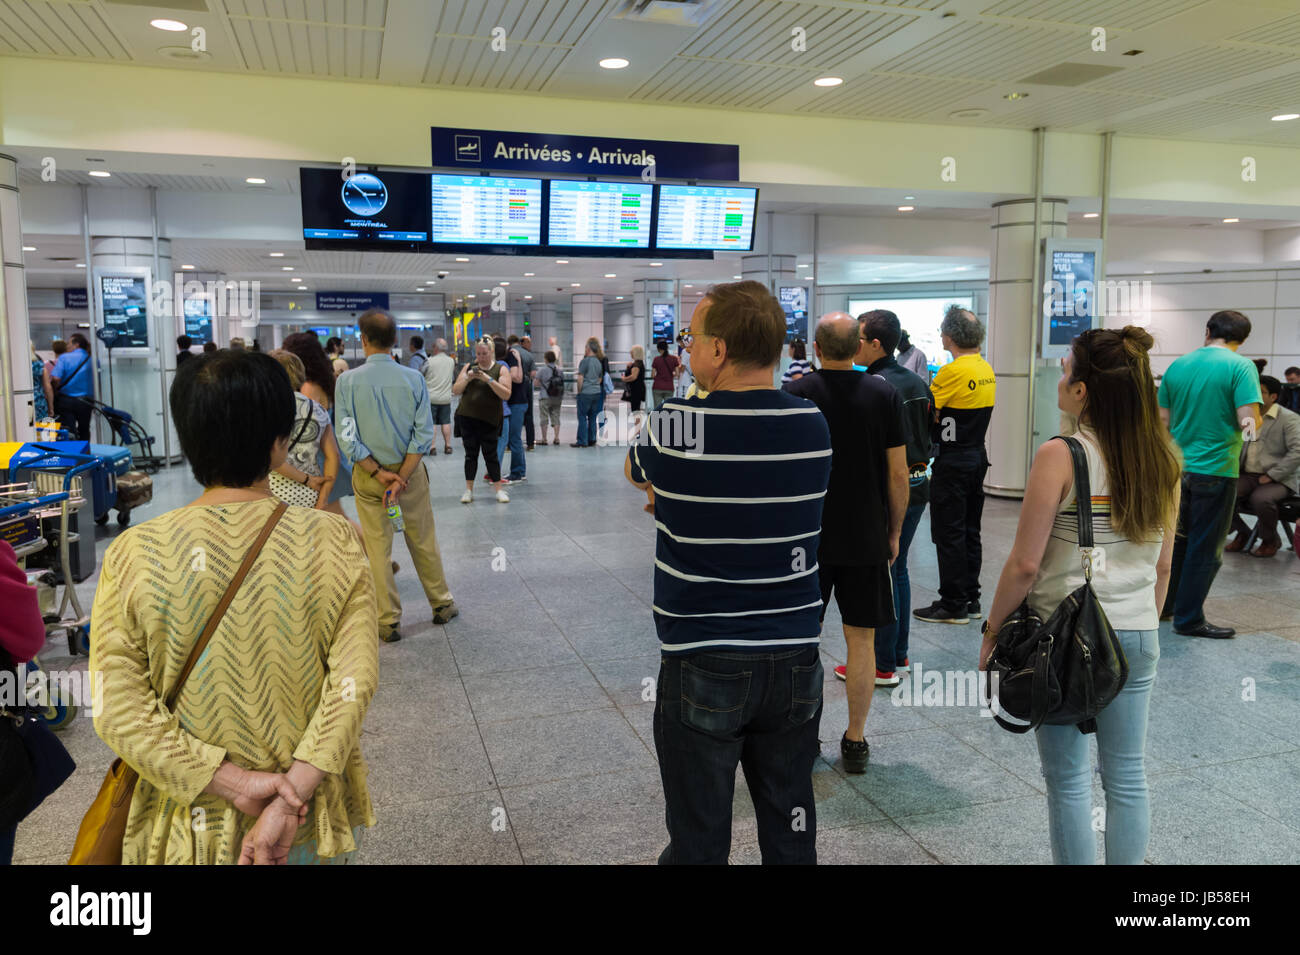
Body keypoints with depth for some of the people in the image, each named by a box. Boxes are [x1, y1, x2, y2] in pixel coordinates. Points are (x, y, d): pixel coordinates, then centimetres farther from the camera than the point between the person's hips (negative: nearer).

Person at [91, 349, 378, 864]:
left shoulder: (133, 553, -14)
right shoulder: (333, 541, -16)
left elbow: (117, 707, -15)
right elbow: (354, 680, -21)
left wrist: (232, 781, -15)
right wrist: (293, 794, -19)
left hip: (194, 817, 0)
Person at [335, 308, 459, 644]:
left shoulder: (348, 380, -10)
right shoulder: (413, 378, -7)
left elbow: (348, 437, -13)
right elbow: (424, 434, -11)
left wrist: (379, 474, -11)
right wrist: (401, 477, -12)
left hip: (368, 475, -1)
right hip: (410, 470, 1)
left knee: (378, 548, 8)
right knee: (423, 540, 15)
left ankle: (388, 622, 16)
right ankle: (441, 604, 29)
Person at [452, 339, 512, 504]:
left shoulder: (500, 369, 1)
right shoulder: (469, 367, 8)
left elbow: (506, 394, -11)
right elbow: (455, 390, 5)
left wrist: (489, 379, -20)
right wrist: (467, 379, -12)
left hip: (489, 420, -2)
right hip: (467, 417, 3)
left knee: (490, 454, -2)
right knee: (470, 454, 5)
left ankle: (499, 489, 6)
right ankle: (469, 490, 11)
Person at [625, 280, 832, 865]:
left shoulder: (673, 426, -14)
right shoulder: (814, 427, -3)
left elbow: (635, 472, 8)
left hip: (702, 667, -4)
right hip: (795, 662, 4)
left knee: (699, 842, 12)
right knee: (792, 835, 19)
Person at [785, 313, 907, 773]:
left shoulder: (794, 393, -5)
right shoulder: (884, 395, -3)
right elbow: (898, 474, -2)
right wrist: (895, 531, 9)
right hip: (866, 539, 1)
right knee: (861, 639, 9)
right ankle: (855, 741, 16)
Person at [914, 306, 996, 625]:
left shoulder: (953, 371, -18)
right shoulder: (987, 370, 9)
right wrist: (939, 419, 8)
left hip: (952, 462, -9)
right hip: (977, 456, 9)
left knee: (949, 535, -1)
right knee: (970, 532, 15)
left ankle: (953, 605, 4)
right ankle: (971, 599, 22)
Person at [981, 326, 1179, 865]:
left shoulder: (1060, 456, -16)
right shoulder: (1162, 460, 1)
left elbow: (1025, 564, -16)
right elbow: (1163, 564, 9)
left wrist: (993, 630, -4)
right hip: (1137, 636, 5)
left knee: (1068, 779, 9)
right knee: (1127, 775, 17)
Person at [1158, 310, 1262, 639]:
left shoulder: (1177, 366, 6)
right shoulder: (1241, 366, -9)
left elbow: (1162, 419, 10)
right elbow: (1249, 420, -17)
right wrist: (1253, 422, 4)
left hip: (1178, 467, 6)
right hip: (1215, 469, -5)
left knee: (1177, 541, 19)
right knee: (1205, 549, 4)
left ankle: (1162, 605, 27)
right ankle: (1189, 619, 10)